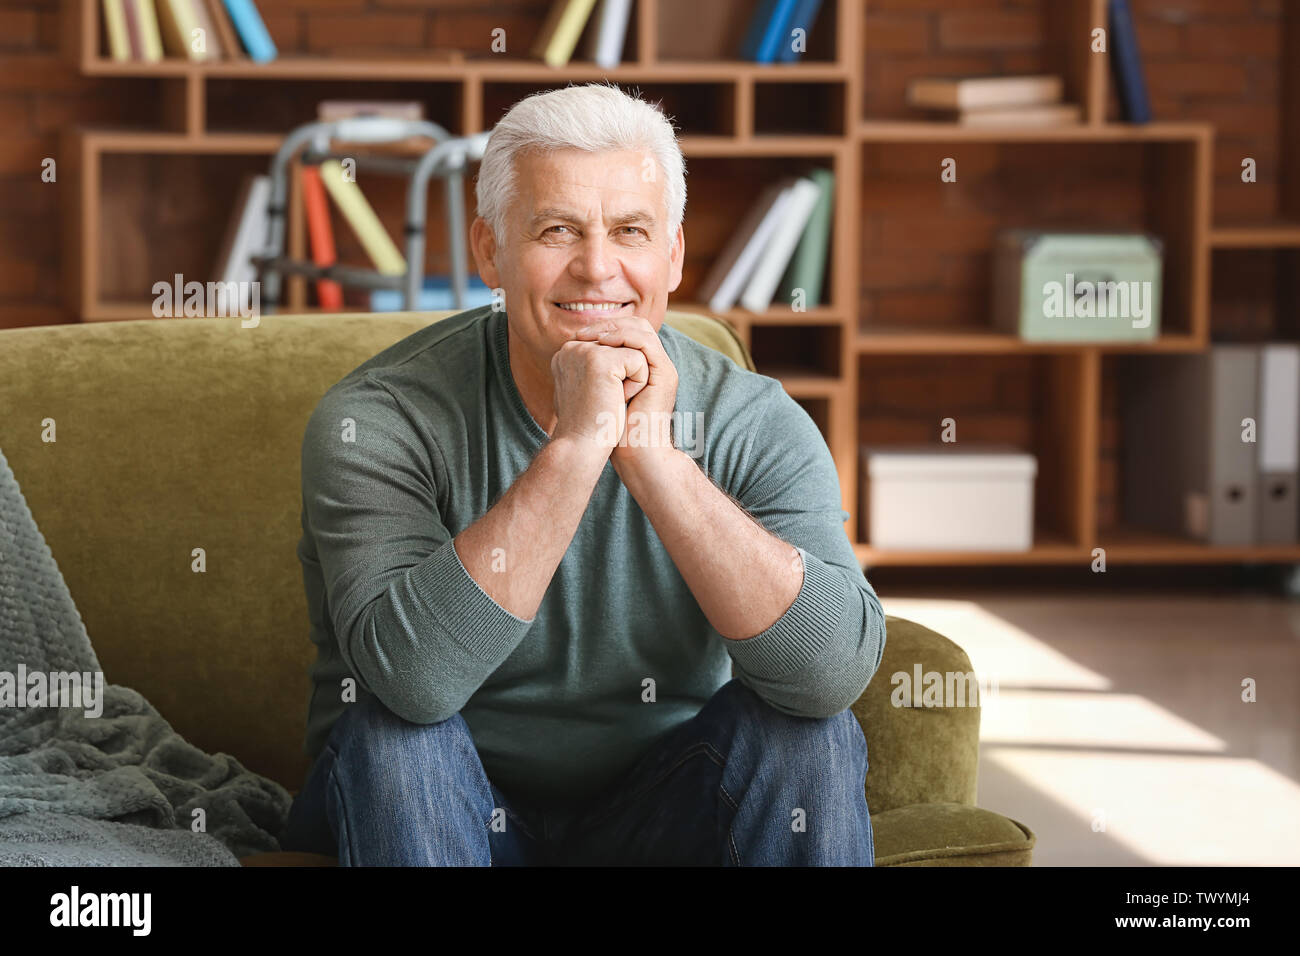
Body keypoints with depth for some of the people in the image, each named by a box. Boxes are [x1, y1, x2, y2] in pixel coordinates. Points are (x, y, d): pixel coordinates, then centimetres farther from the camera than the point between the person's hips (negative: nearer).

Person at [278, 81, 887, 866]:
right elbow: (414, 677, -33)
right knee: (393, 731, -30)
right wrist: (575, 446, -36)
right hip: (436, 807, -1)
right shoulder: (379, 418, -18)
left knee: (808, 729, -23)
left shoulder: (755, 425, -11)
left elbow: (837, 670, -27)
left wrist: (652, 453, -32)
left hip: (660, 805, 1)